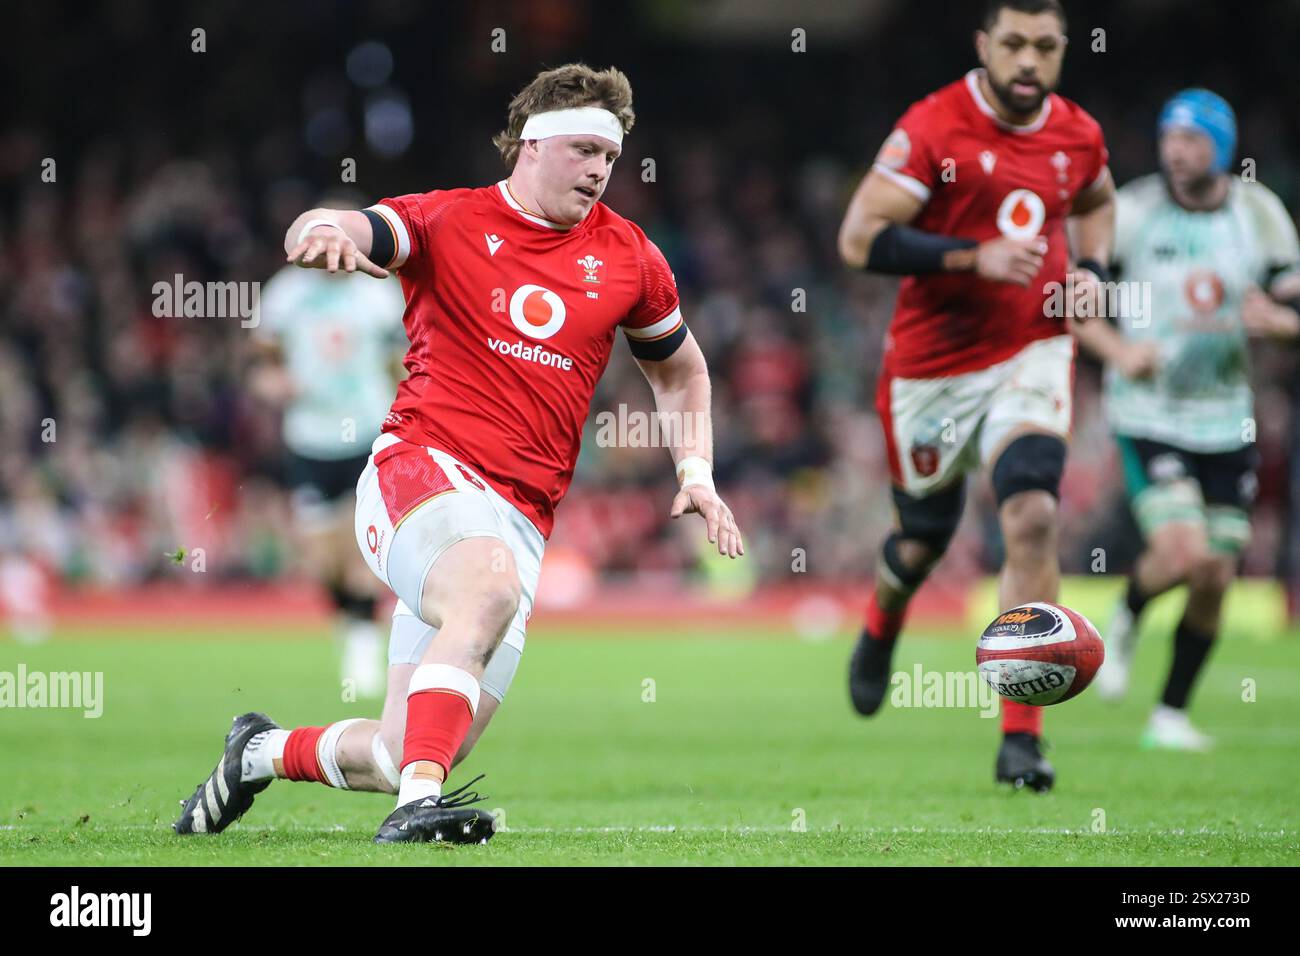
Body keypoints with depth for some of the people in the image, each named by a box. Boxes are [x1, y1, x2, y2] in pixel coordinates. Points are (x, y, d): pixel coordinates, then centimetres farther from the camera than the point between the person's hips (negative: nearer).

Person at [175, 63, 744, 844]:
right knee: (489, 589, -39)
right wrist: (324, 232, -40)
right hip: (421, 472, -4)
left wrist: (696, 473, 15)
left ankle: (265, 752, 29)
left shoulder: (628, 258, 13)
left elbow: (682, 371, 29)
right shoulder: (449, 222, 2)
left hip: (520, 519, 4)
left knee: (405, 758, -1)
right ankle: (419, 804, -42)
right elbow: (340, 232, -15)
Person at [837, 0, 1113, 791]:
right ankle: (881, 635, 51)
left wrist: (1091, 268, 5)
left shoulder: (1079, 136, 2)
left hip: (1032, 355, 2)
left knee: (1033, 518, -19)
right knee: (924, 540, 13)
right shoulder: (933, 129, -14)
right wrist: (974, 257, -25)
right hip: (933, 365, -2)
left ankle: (1022, 738, -14)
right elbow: (860, 238, -19)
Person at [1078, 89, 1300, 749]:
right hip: (1149, 414, -3)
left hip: (1226, 421, 4)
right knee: (1184, 553, -21)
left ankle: (1171, 713, 20)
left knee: (1216, 578, 3)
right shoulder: (1132, 211, -9)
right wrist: (1118, 350, -20)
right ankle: (1126, 619, 13)